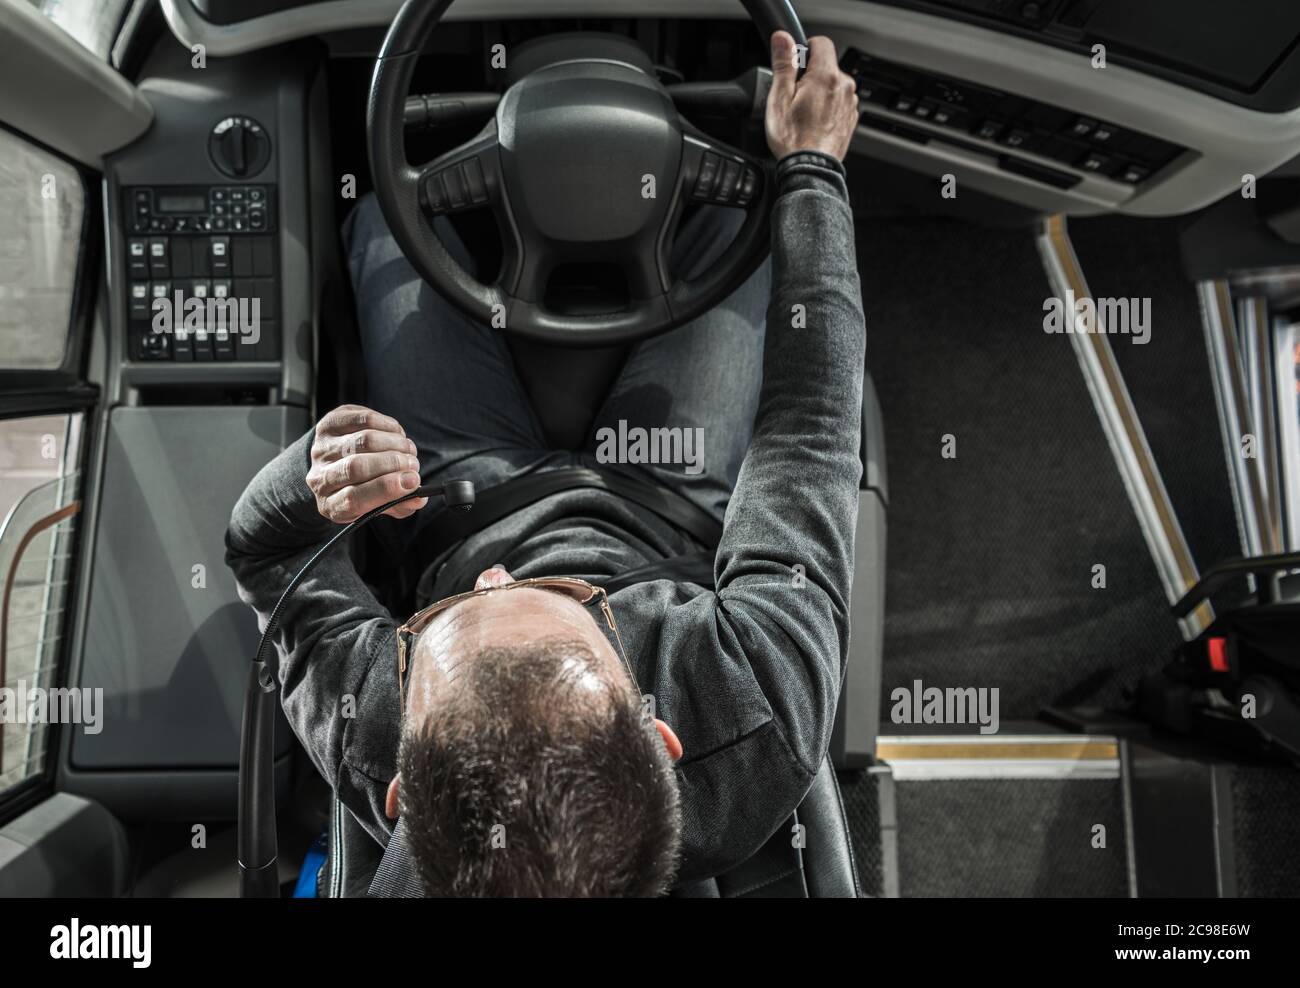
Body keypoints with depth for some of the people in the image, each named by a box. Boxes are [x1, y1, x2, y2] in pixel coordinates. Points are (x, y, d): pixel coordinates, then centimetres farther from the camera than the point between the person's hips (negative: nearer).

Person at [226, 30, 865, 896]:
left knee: (387, 213, 7)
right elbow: (809, 427, -31)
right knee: (749, 211, 2)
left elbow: (264, 551, -19)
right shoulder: (767, 724, -44)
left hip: (462, 510, 1)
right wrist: (811, 169, -21)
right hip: (671, 507, 0)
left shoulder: (365, 730, -42)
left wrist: (308, 483, -44)